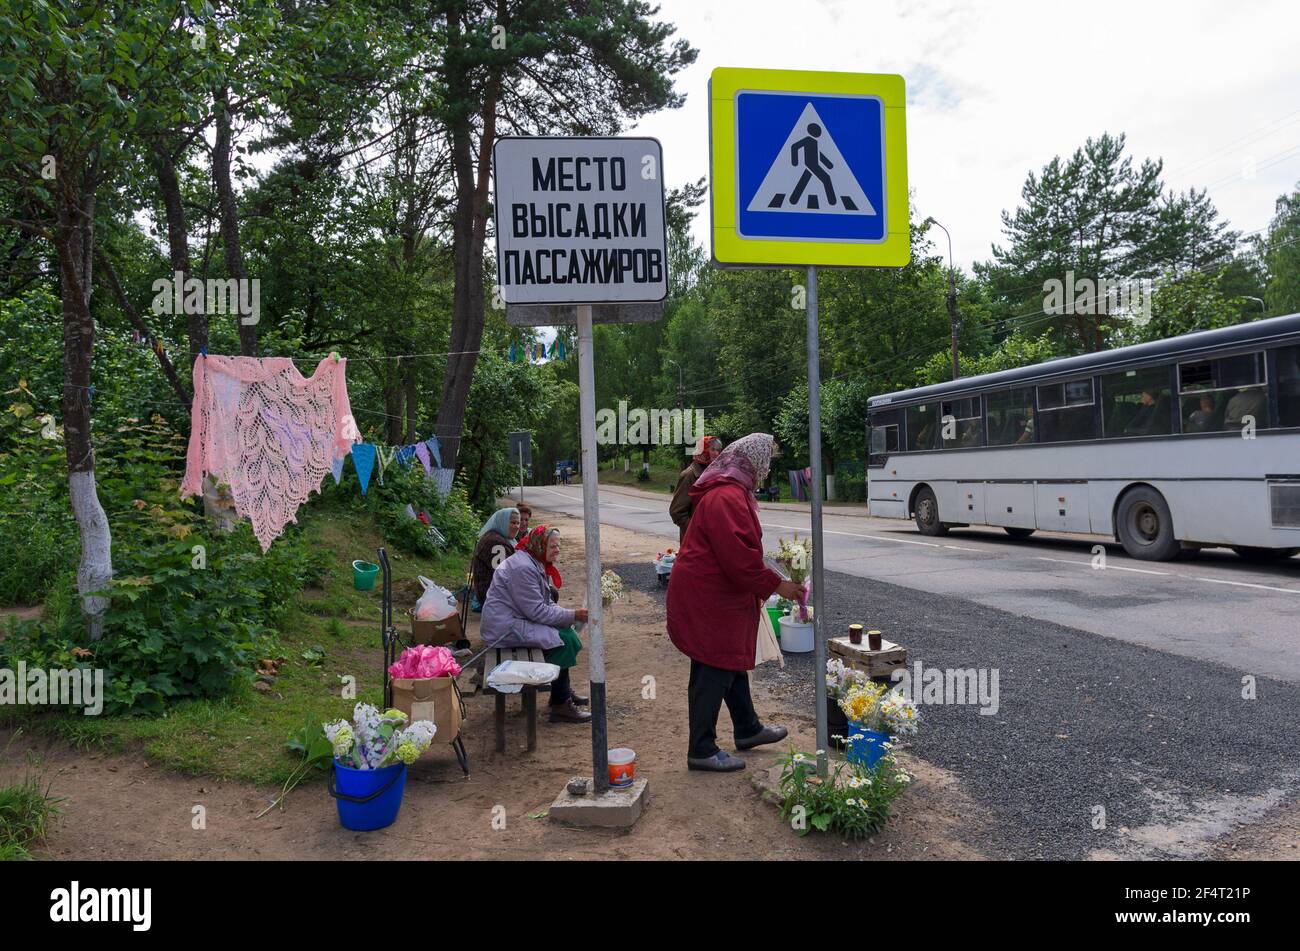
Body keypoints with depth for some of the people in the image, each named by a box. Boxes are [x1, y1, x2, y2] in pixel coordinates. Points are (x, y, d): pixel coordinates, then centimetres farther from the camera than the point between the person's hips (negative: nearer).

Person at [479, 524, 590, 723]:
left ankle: (564, 691, 20)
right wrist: (573, 615, -19)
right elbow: (537, 611, -24)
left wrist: (570, 614, -4)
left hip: (515, 621, 11)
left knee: (566, 632, 8)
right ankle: (560, 706, -10)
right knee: (562, 641, -17)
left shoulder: (535, 564, 12)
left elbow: (546, 602, 13)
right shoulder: (522, 568, -22)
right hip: (504, 629, -11)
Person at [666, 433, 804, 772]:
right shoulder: (727, 498, -22)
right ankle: (702, 751, 9)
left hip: (717, 597, 11)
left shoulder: (729, 492, 15)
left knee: (733, 664, 22)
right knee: (713, 673, -2)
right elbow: (739, 556, -29)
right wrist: (776, 585, -18)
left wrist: (767, 583, 17)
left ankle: (747, 730, 38)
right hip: (708, 601, -11)